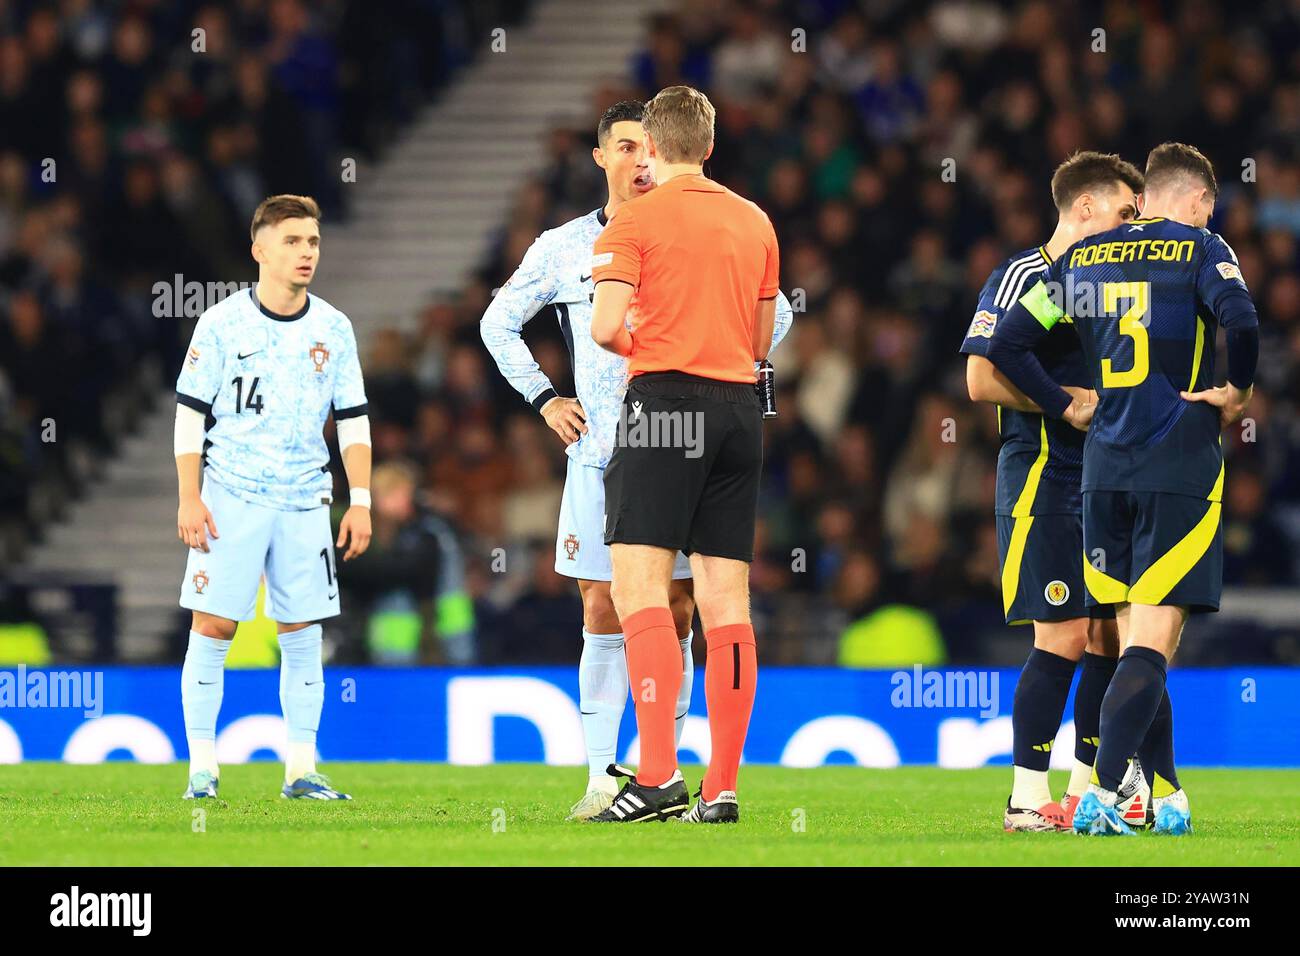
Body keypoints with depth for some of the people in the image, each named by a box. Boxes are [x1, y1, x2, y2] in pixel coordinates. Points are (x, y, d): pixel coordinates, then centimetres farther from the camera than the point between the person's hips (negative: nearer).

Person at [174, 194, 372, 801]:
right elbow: (191, 414, -1)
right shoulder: (222, 323, -2)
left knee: (302, 635, 2)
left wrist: (361, 501, 2)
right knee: (212, 627, -6)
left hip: (305, 500, 3)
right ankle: (202, 767, 2)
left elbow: (354, 421, 10)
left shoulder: (334, 329, 6)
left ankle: (301, 771, 7)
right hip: (230, 495, -3)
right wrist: (189, 499, -7)